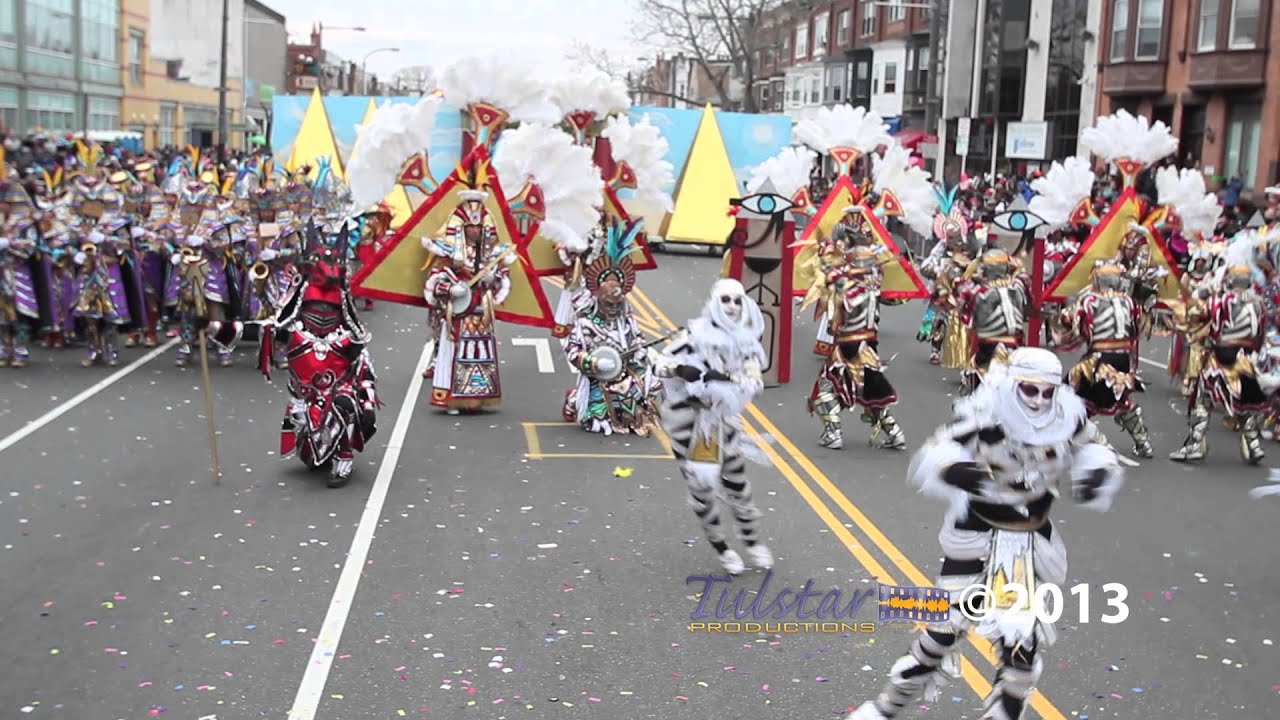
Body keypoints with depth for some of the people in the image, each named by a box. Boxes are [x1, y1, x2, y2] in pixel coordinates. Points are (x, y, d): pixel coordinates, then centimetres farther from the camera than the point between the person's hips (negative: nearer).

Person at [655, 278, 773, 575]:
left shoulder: (746, 341, -2)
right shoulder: (698, 333, -13)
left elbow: (755, 383, -12)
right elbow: (660, 361, -12)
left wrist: (727, 378, -31)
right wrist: (679, 369, -34)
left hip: (723, 417, 3)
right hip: (687, 415, -3)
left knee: (736, 481, 10)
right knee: (701, 484, 3)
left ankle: (752, 542, 31)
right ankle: (721, 548, 22)